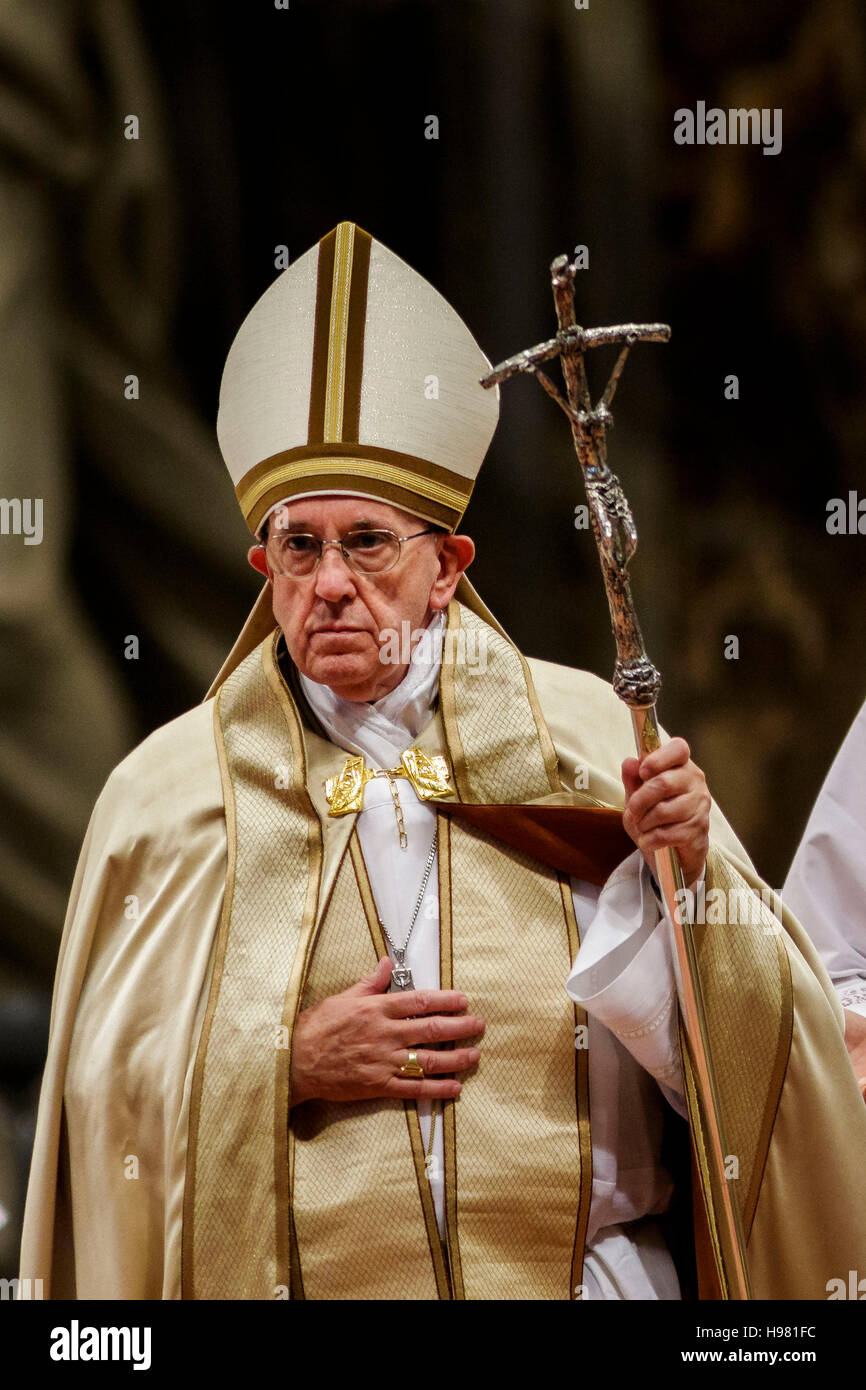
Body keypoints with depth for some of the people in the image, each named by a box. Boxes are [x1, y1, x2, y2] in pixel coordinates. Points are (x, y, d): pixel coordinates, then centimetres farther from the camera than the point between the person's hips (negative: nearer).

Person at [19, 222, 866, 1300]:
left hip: (590, 1266, 0)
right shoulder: (172, 786, 3)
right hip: (298, 1276, 1)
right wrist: (289, 1063, -11)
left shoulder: (591, 737, 2)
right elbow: (106, 1080, 3)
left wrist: (684, 871, -16)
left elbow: (745, 1038, 1)